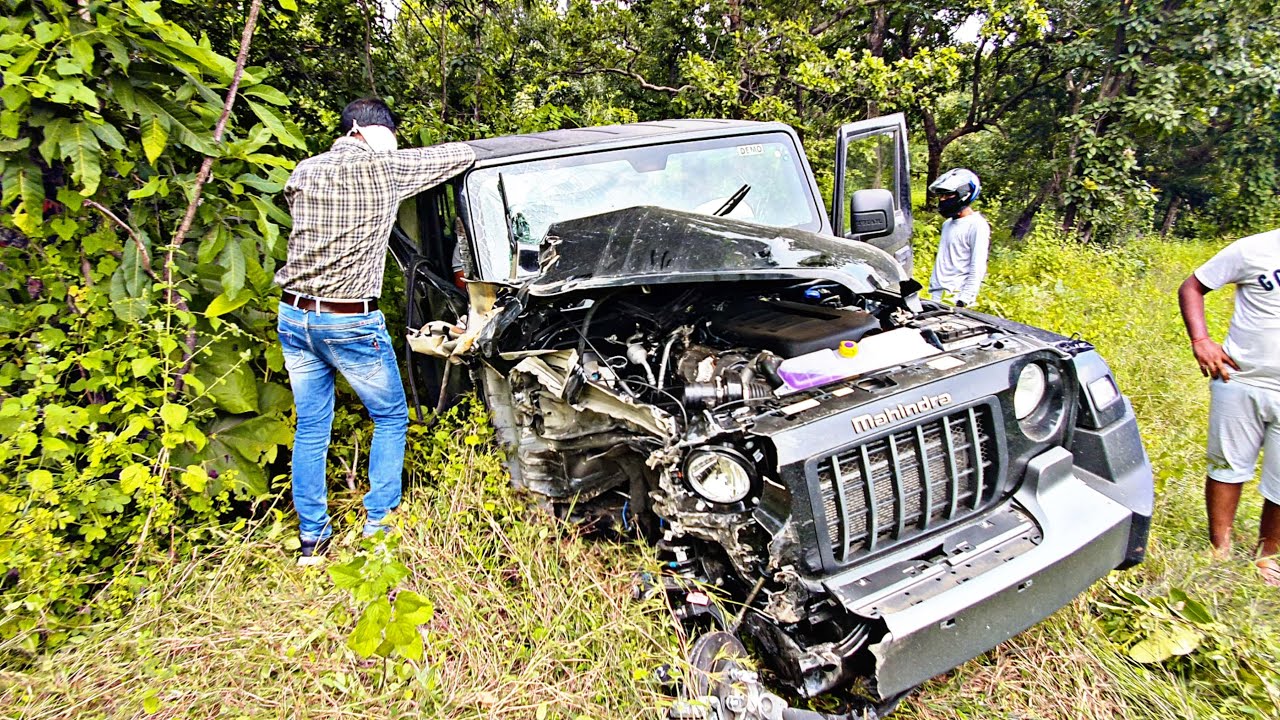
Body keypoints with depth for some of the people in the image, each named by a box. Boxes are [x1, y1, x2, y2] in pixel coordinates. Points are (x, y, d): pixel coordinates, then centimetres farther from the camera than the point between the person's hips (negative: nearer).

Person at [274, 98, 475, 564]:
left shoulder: (304, 172, 9)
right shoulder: (385, 167, -7)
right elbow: (464, 155, -1)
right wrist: (401, 157, 18)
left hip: (294, 316, 6)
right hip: (350, 323, -6)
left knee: (311, 428, 13)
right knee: (391, 418, 12)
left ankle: (312, 540, 21)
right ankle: (377, 527, 13)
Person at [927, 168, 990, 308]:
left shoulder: (977, 225, -10)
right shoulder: (948, 224, 17)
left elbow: (977, 269, -15)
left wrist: (964, 300, -19)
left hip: (956, 297, -8)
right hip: (938, 296, 8)